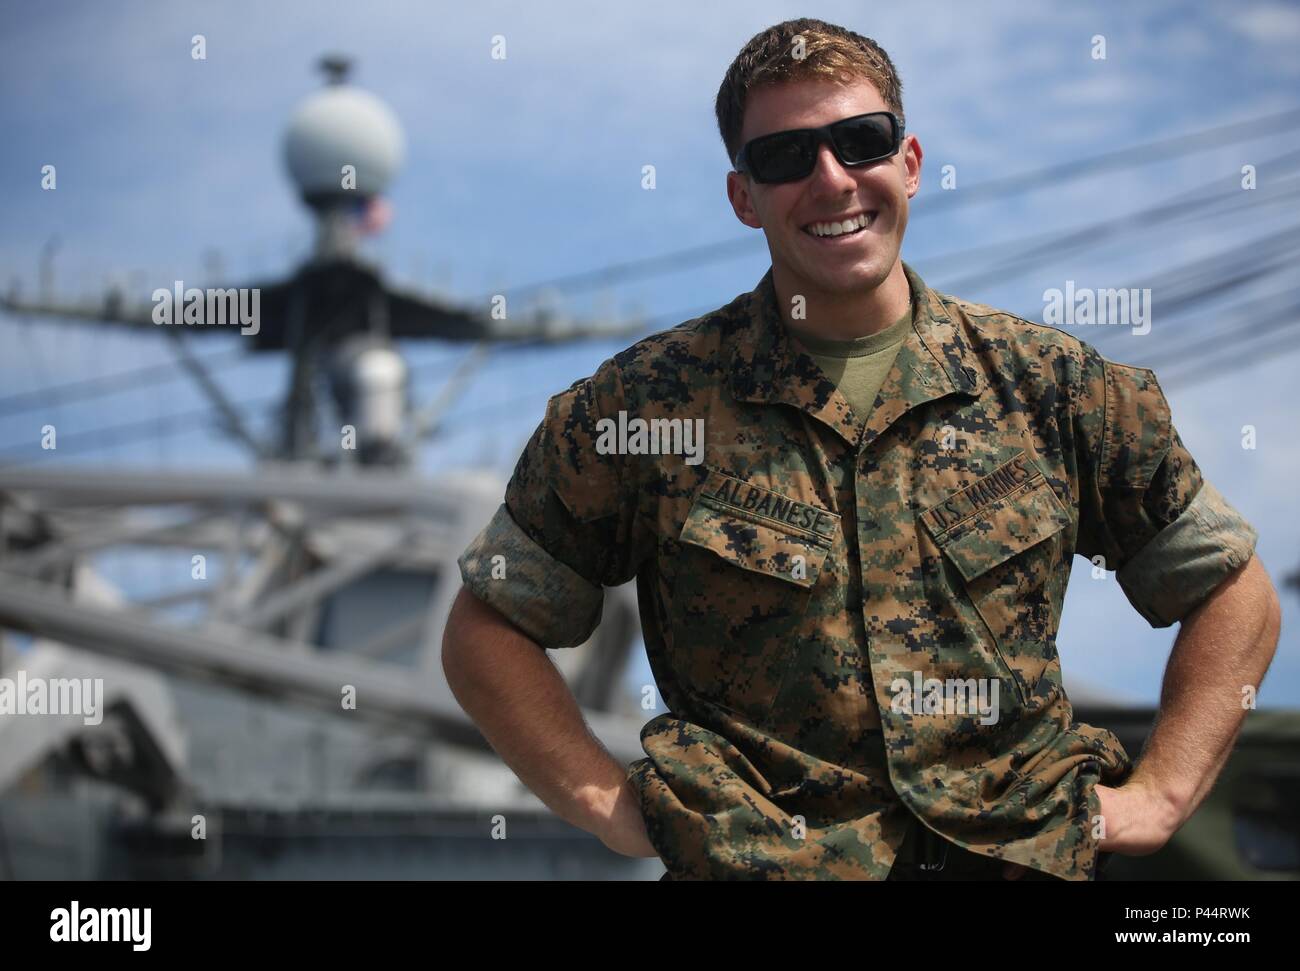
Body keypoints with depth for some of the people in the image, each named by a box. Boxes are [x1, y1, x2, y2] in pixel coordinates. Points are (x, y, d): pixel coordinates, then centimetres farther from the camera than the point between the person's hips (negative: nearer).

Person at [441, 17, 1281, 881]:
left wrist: (1155, 797, 1)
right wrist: (607, 804, -5)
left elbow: (1235, 594, 10)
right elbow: (488, 630, 4)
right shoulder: (646, 405, -2)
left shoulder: (1051, 385, 2)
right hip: (755, 864, 0)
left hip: (1024, 857, 0)